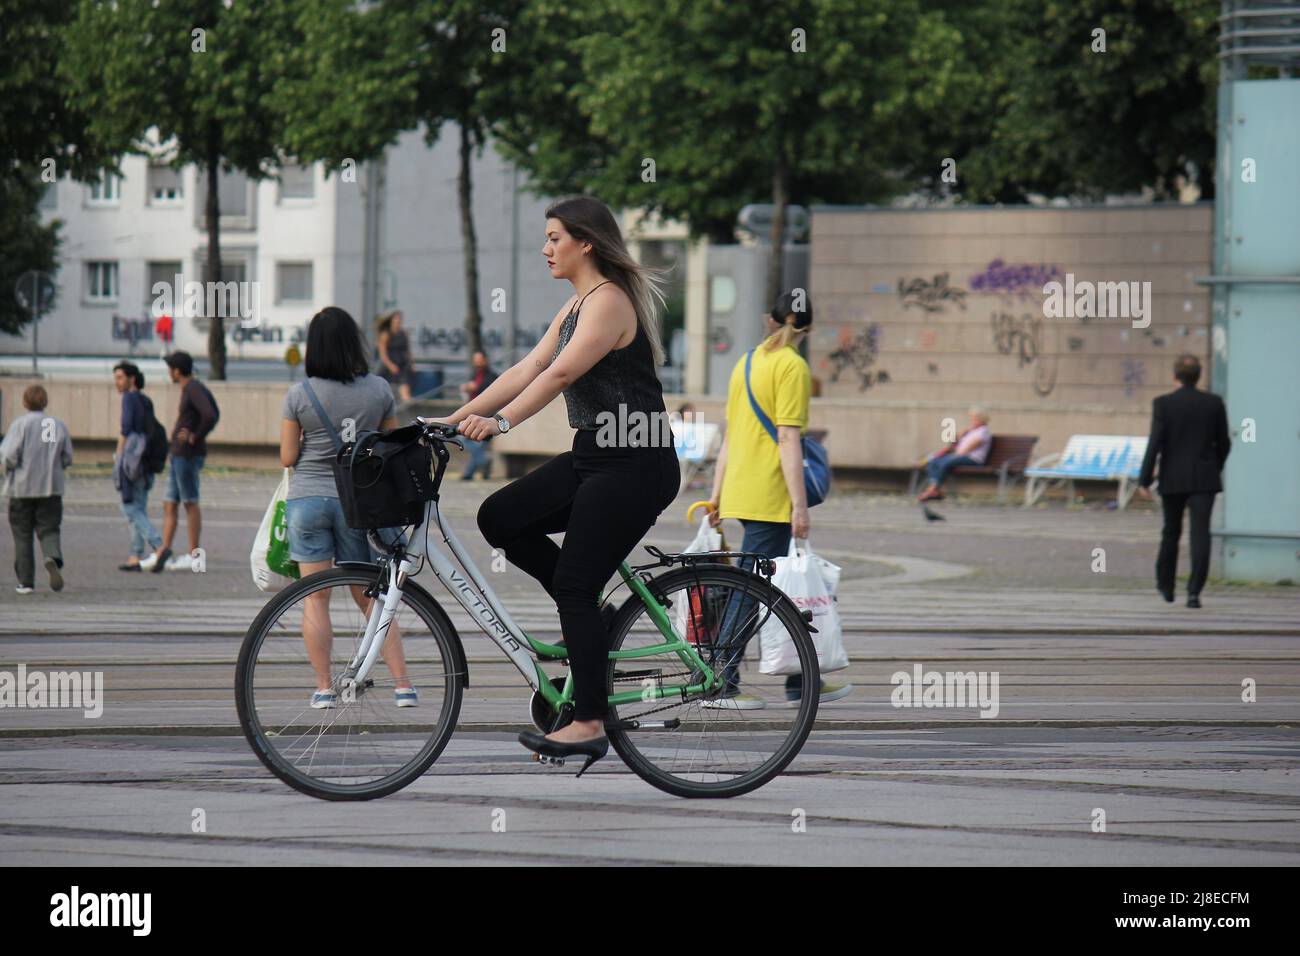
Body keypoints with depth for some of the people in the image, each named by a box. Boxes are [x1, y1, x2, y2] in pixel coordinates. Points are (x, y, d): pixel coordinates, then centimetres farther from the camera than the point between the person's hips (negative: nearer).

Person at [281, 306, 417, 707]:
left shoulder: (298, 395, -6)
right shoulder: (378, 390, -2)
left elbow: (287, 457, -2)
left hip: (307, 498, -1)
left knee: (315, 597, 5)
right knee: (371, 598, 10)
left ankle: (324, 687, 3)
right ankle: (402, 684, 4)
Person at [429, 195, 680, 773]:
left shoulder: (609, 301, -15)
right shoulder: (577, 305, 16)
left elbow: (560, 374, -26)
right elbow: (529, 368, 12)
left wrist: (500, 422, -33)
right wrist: (457, 417, 5)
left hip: (635, 465, -9)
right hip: (595, 456, 9)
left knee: (574, 587, -10)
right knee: (500, 519, 0)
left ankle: (589, 724, -6)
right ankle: (590, 618, 10)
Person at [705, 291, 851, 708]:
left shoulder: (747, 362, 13)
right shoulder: (792, 366, -10)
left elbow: (729, 436, 17)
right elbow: (788, 439, -16)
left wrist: (717, 495, 20)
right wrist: (799, 503, -16)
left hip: (740, 490, 8)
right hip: (769, 497, -8)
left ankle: (801, 681, 21)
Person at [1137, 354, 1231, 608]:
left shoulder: (1163, 404, -6)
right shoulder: (1214, 403, 0)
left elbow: (1155, 444, -12)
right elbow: (1224, 443, 6)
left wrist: (1144, 480, -8)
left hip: (1173, 480, 0)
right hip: (1204, 480, 0)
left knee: (1171, 532, 18)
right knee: (1200, 535, -5)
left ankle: (1166, 586, 31)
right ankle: (1194, 592, -18)